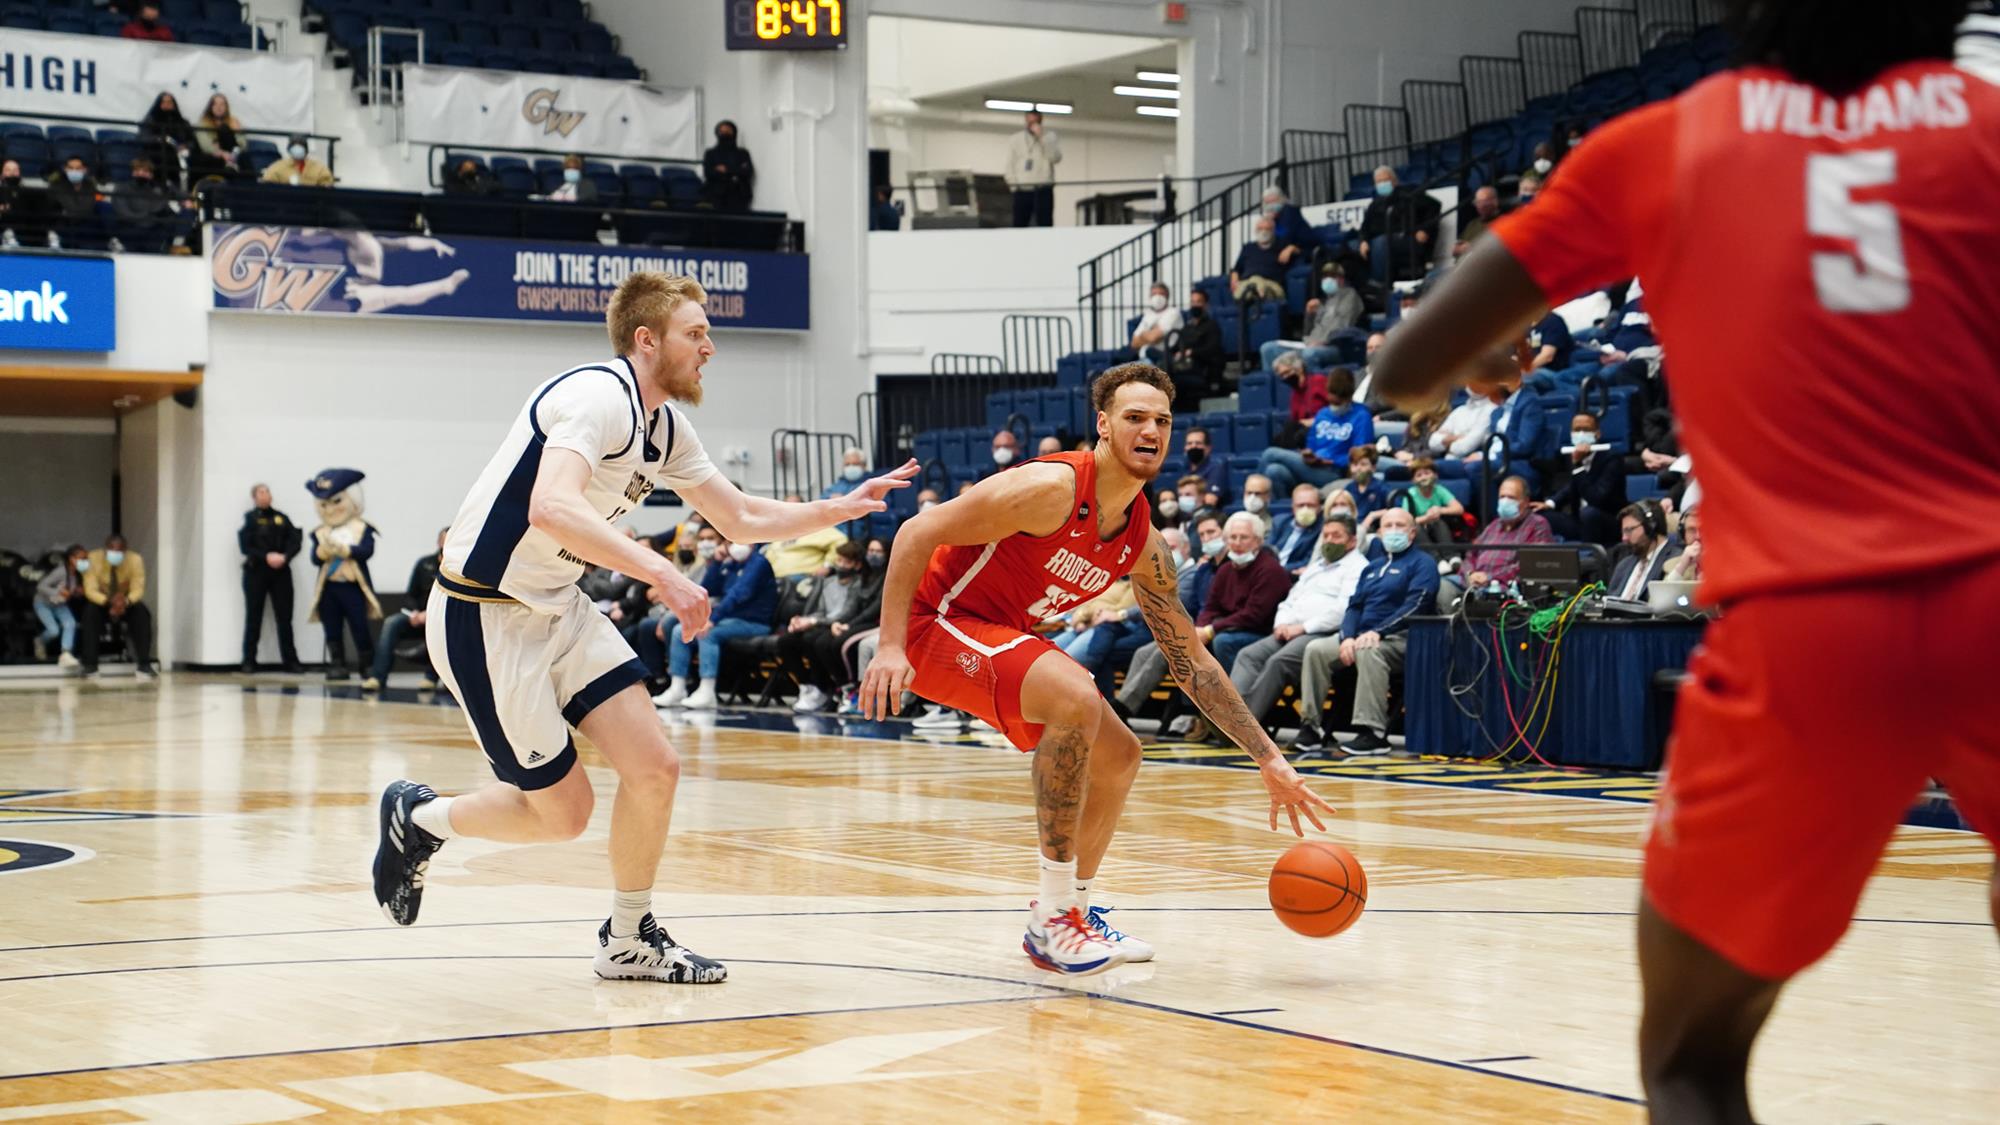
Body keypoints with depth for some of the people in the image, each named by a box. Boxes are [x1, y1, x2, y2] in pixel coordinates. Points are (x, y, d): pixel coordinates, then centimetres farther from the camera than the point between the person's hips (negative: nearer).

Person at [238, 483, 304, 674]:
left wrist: (284, 557, -15)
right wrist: (266, 557, -18)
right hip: (256, 571, -2)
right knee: (253, 617, 1)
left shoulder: (281, 518, 11)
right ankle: (249, 661, 5)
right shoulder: (249, 518, 3)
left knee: (285, 617, 1)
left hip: (281, 572, 2)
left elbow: (296, 541, 3)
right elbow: (245, 546, -7)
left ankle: (290, 660, 3)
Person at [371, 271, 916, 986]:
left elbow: (742, 519, 18)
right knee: (562, 811, -3)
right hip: (486, 613, -9)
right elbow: (552, 509, -38)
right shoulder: (598, 396, -21)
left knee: (654, 769, -2)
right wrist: (660, 572, -42)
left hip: (559, 607, 9)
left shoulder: (666, 429, 8)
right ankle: (419, 817, 22)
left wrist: (842, 509, 6)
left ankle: (628, 940, 15)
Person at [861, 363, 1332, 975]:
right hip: (936, 622, -9)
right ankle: (1053, 918, -22)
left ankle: (1073, 908, 25)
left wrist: (1271, 761, 4)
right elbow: (917, 534, -23)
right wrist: (891, 646, -30)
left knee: (1118, 756, 11)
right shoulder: (1052, 489, -24)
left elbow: (1191, 661, 8)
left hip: (1000, 636, 9)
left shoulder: (1143, 544, 1)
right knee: (1076, 697, -30)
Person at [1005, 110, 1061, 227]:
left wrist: (1041, 137, -11)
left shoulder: (1050, 136, 8)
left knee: (1045, 225, -6)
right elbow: (1010, 164, 12)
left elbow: (1056, 158, -7)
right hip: (1022, 190, 2)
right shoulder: (1014, 140, 14)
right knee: (1019, 224, 0)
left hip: (1043, 189, -2)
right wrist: (1013, 183, 0)